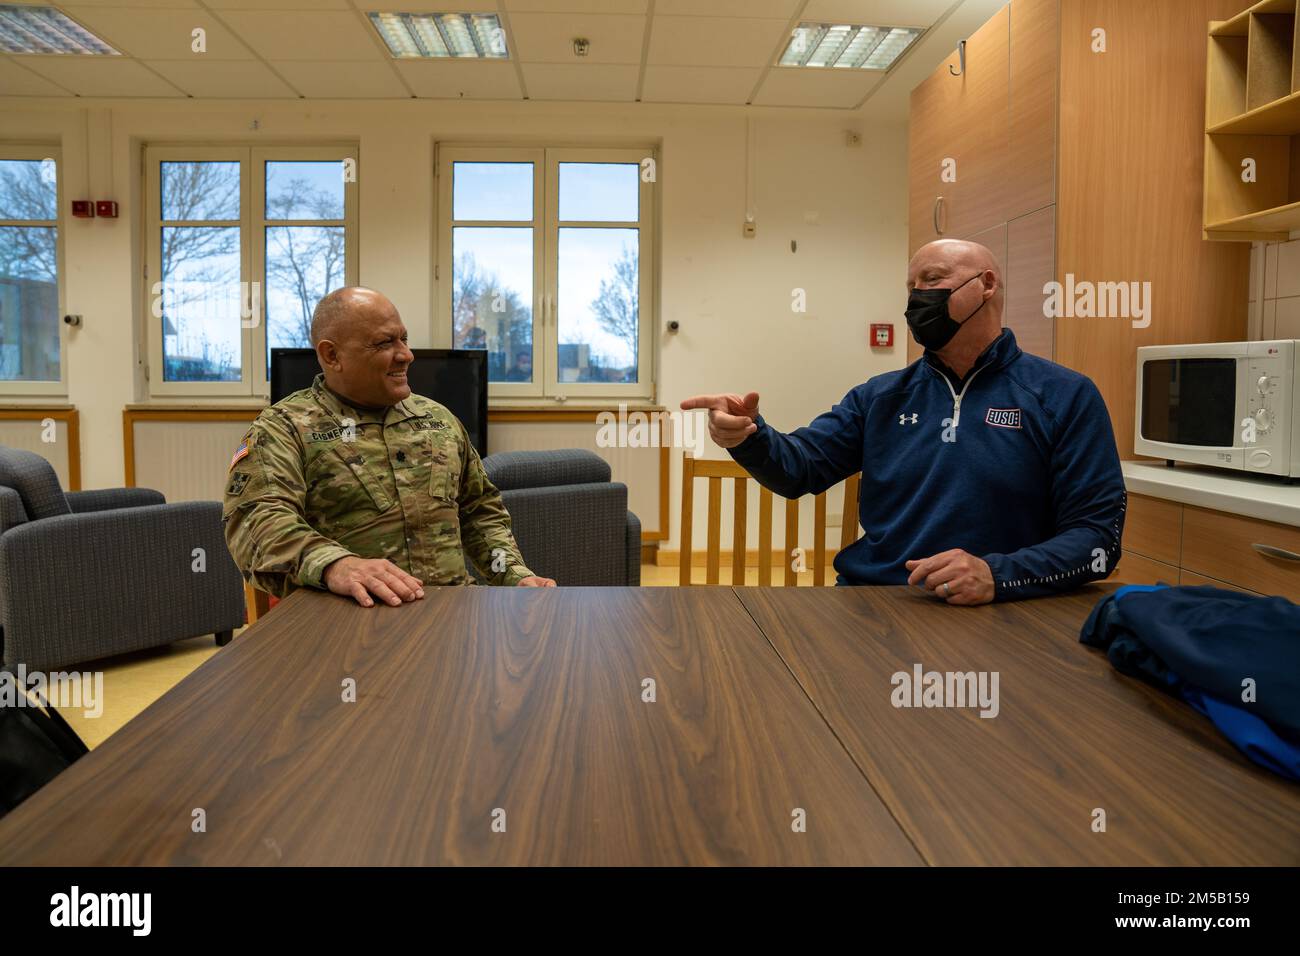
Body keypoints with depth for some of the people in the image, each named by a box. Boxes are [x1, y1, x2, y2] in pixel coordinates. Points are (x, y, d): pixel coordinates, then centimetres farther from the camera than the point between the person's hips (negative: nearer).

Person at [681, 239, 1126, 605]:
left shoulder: (1065, 397, 3)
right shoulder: (882, 396, 15)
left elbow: (1099, 533, -2)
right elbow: (800, 467, 7)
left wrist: (997, 576, -19)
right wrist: (749, 436, -15)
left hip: (987, 615, -2)